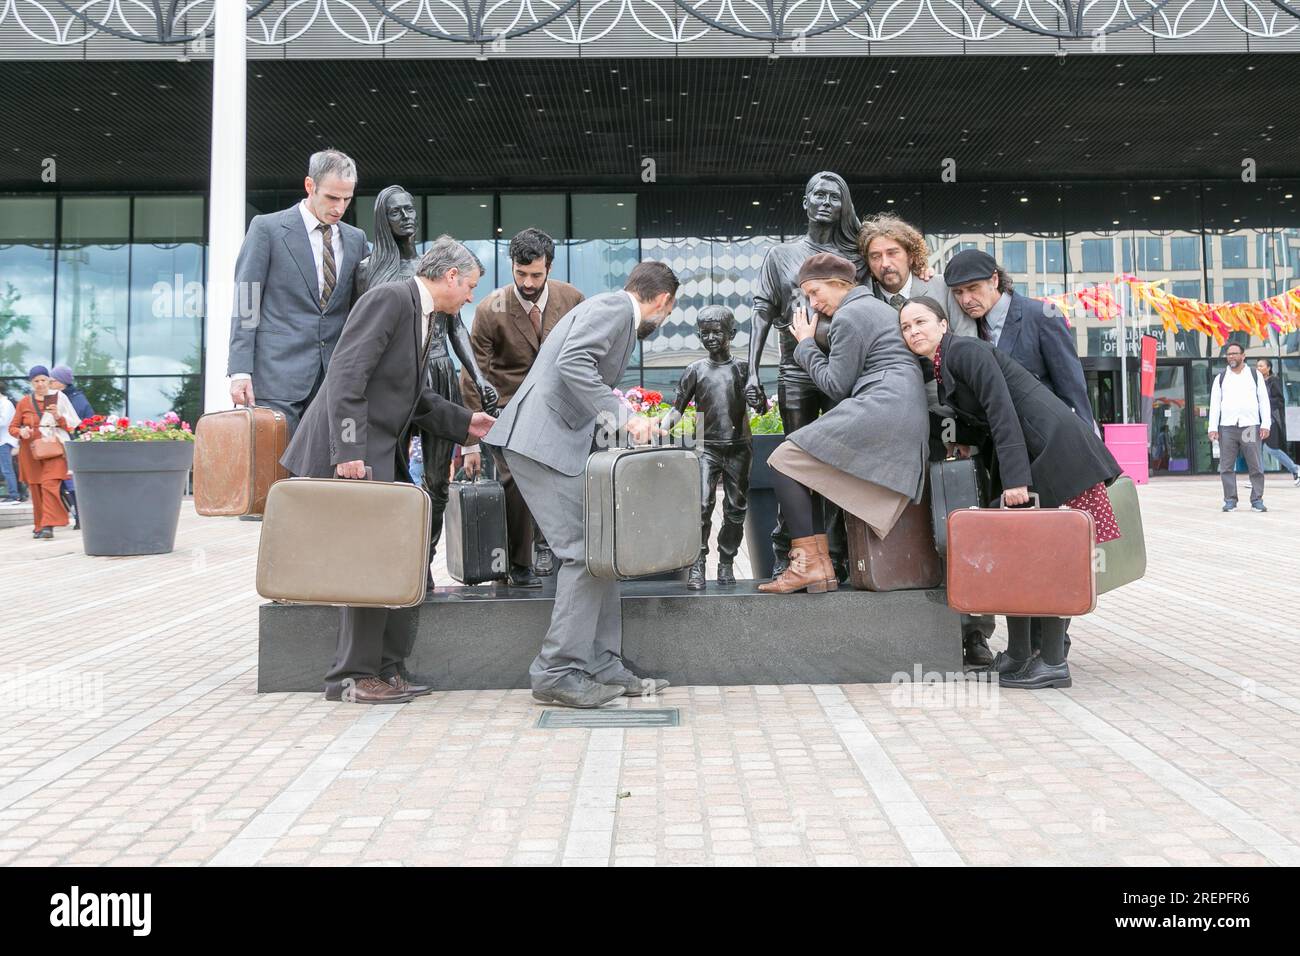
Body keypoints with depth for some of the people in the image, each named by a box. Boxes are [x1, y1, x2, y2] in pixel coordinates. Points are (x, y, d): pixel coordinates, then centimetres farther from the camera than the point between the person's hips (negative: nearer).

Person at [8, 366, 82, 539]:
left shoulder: (59, 398, 7)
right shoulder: (24, 402, 11)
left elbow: (72, 424, 7)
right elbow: (12, 427, 15)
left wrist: (58, 416, -12)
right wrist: (20, 432, -7)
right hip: (31, 451, 3)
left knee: (50, 485, -16)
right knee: (36, 489, 4)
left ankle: (48, 526, -20)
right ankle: (39, 525, 14)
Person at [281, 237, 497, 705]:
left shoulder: (423, 315, 17)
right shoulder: (389, 298, -13)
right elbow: (346, 376, -22)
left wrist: (465, 421, 14)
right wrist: (348, 452, -27)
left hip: (383, 455, 10)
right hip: (349, 453, -10)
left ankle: (387, 668, 19)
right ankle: (353, 676, 4)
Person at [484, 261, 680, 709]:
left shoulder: (612, 310, 25)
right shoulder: (614, 307, -6)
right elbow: (572, 363, -22)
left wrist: (621, 410, 30)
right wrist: (620, 415, -25)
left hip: (558, 438, 10)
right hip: (544, 440, -10)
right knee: (586, 552, -11)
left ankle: (601, 665, 14)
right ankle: (557, 672, -6)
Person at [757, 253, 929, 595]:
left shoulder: (848, 316, -3)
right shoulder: (878, 307, 28)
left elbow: (836, 386, -4)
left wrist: (806, 345, 8)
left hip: (880, 407, -10)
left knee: (783, 460, -9)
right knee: (806, 467, 13)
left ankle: (809, 563, -14)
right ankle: (821, 570, 4)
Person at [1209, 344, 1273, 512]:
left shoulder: (1255, 375, 10)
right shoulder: (1221, 378, 13)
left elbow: (1264, 401, 7)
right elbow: (1214, 404, 8)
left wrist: (1265, 425, -3)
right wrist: (1213, 427, -1)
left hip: (1251, 426, -1)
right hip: (1227, 427, 1)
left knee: (1256, 466, -2)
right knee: (1226, 466, 0)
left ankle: (1257, 500, 4)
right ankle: (1230, 500, 6)